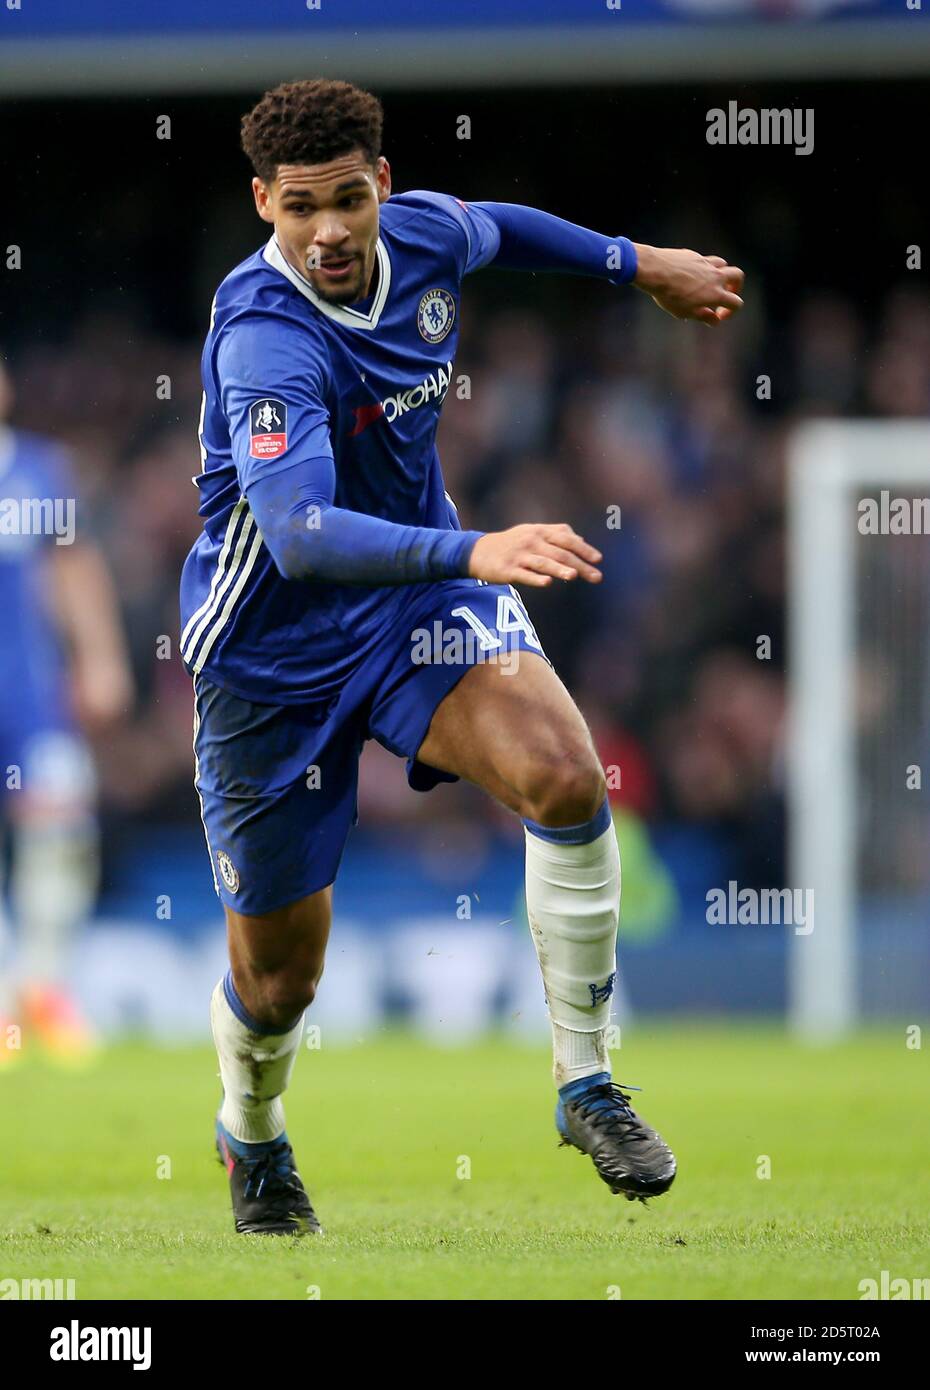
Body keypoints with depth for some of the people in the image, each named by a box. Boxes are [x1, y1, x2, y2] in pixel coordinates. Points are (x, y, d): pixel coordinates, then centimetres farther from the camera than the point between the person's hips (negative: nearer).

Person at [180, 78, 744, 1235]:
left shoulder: (424, 238, -9)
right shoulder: (265, 337, -31)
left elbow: (496, 228, 19)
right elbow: (299, 533, -45)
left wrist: (642, 265, 31)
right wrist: (475, 554, -57)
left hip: (417, 592, 5)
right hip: (275, 648, -5)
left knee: (563, 776, -25)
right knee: (280, 965, 7)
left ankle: (584, 1085, -11)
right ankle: (253, 1141, 42)